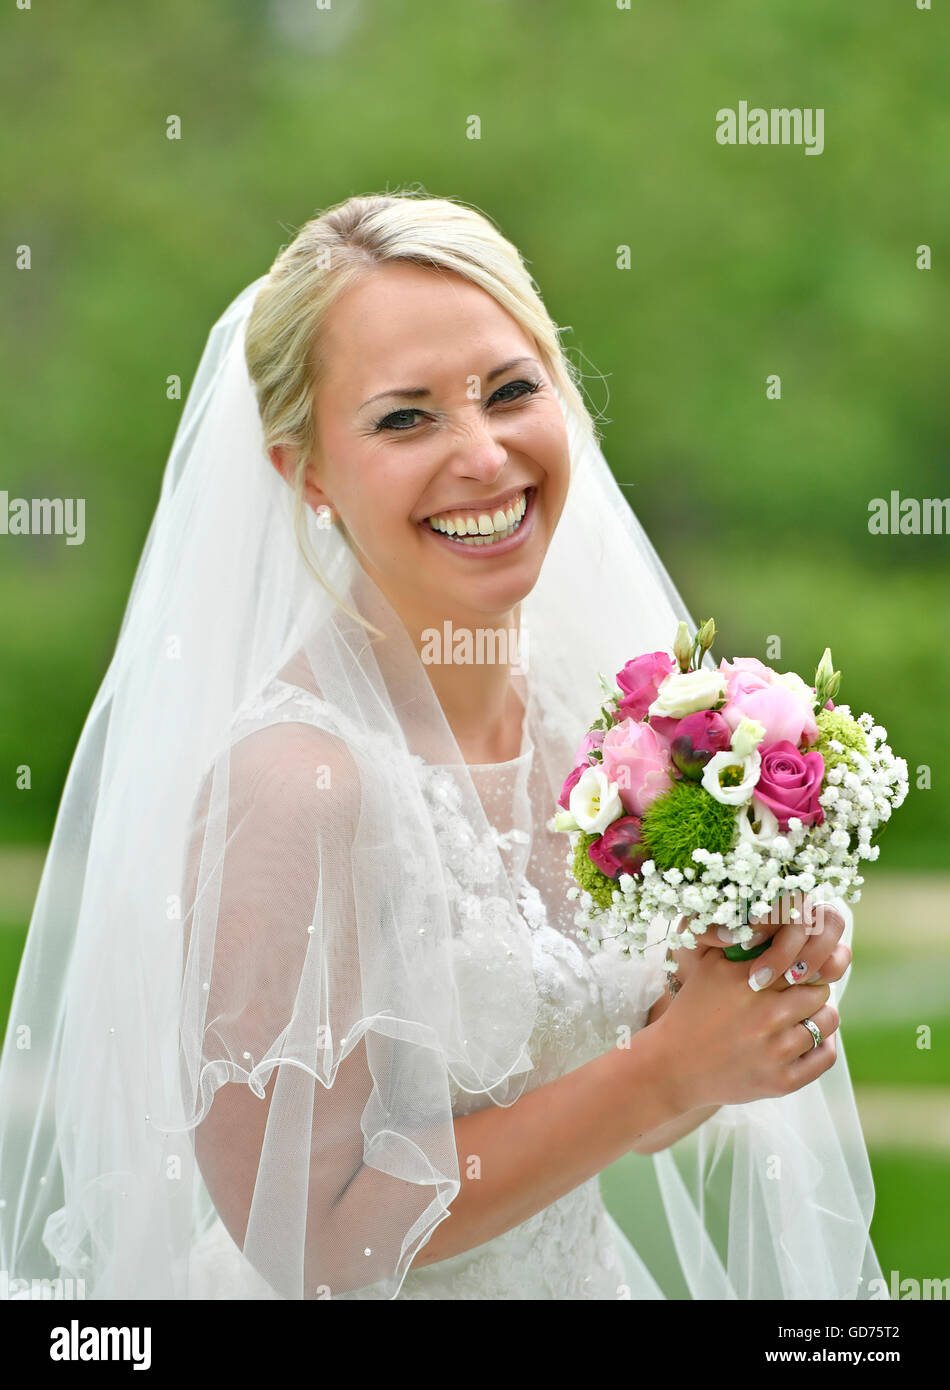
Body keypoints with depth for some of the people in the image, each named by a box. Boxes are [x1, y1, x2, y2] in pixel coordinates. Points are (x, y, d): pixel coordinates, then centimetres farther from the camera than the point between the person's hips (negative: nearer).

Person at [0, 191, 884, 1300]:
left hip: (578, 1267, 6)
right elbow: (310, 1234, -24)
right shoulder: (293, 782, -26)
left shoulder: (586, 704, -7)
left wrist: (753, 985, -16)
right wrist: (673, 1070, -23)